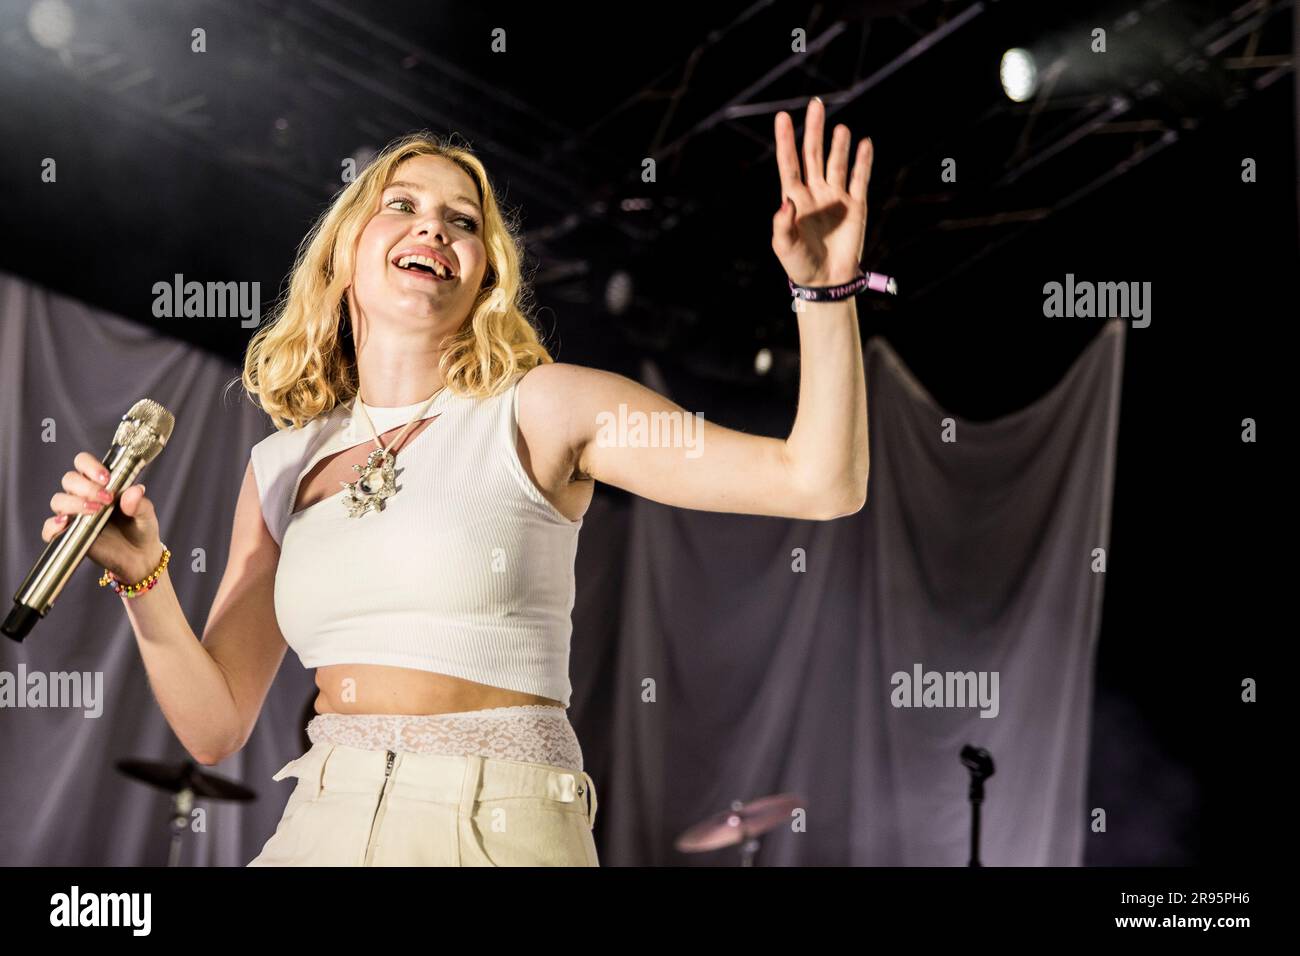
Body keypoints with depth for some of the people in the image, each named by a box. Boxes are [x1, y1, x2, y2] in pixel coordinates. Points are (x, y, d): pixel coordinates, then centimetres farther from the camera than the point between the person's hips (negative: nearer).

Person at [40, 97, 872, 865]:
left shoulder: (540, 410, -3)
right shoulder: (281, 467, 9)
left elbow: (822, 483, -9)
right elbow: (215, 724, 9)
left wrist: (826, 290, -22)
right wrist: (142, 577, -6)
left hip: (499, 831, -4)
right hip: (320, 830, 4)